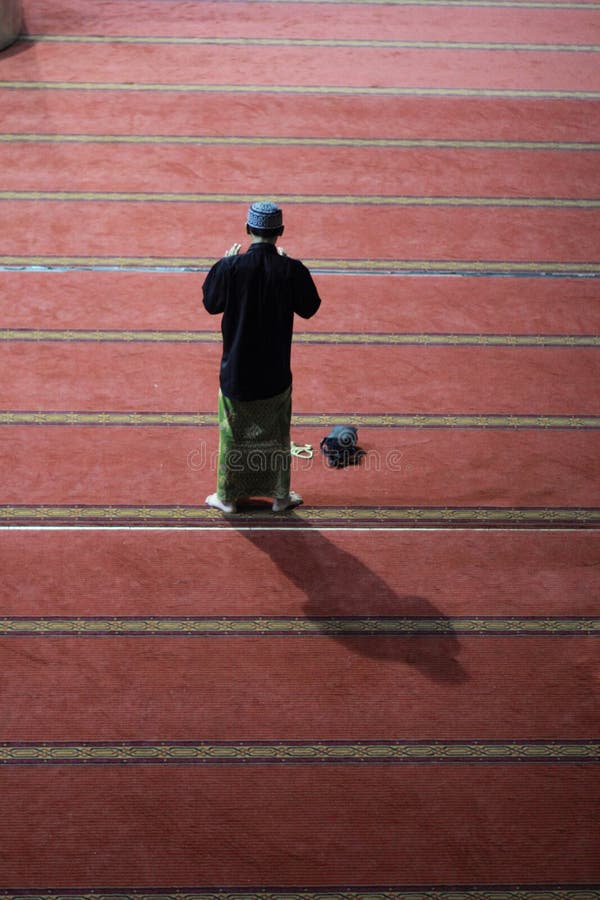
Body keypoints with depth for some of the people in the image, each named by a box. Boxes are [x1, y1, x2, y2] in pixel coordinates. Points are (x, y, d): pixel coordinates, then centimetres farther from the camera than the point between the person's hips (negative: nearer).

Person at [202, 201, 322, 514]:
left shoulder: (230, 267, -16)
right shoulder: (292, 270, -15)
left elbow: (210, 304, 0)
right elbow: (309, 308, 1)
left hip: (236, 370, 0)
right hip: (276, 373, 0)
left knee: (232, 434, 14)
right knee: (277, 435, 16)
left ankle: (227, 497, 25)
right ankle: (280, 496, 27)